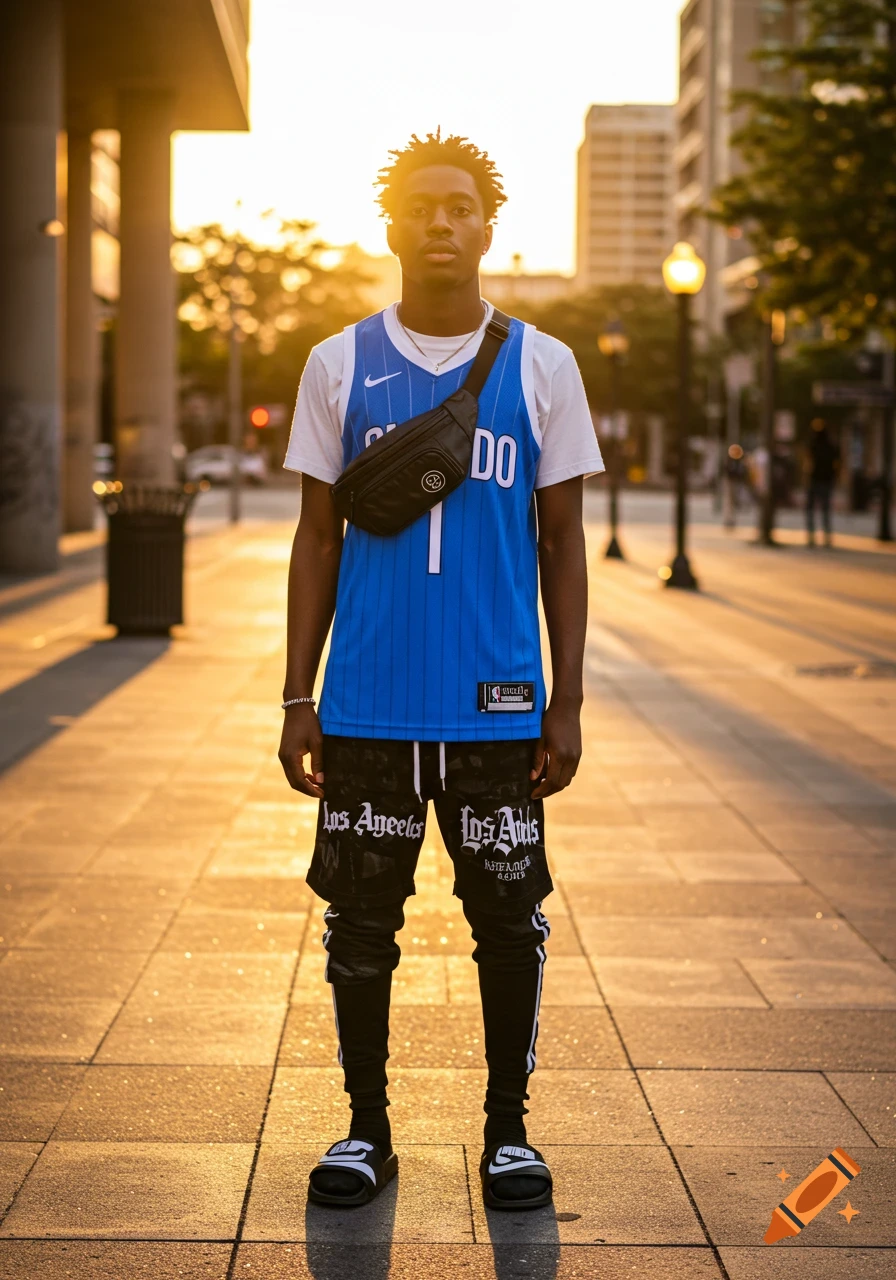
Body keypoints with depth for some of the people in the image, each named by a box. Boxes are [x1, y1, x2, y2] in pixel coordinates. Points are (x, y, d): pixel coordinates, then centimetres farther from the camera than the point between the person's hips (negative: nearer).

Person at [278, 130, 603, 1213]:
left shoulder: (541, 367, 4)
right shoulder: (341, 365, 5)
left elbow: (561, 545, 6)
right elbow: (318, 538, 7)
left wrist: (566, 705, 0)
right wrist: (298, 698, 2)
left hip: (498, 707, 0)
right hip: (367, 706, 1)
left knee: (508, 919, 5)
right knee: (360, 919, 6)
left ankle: (508, 1131, 21)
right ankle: (366, 1130, 22)